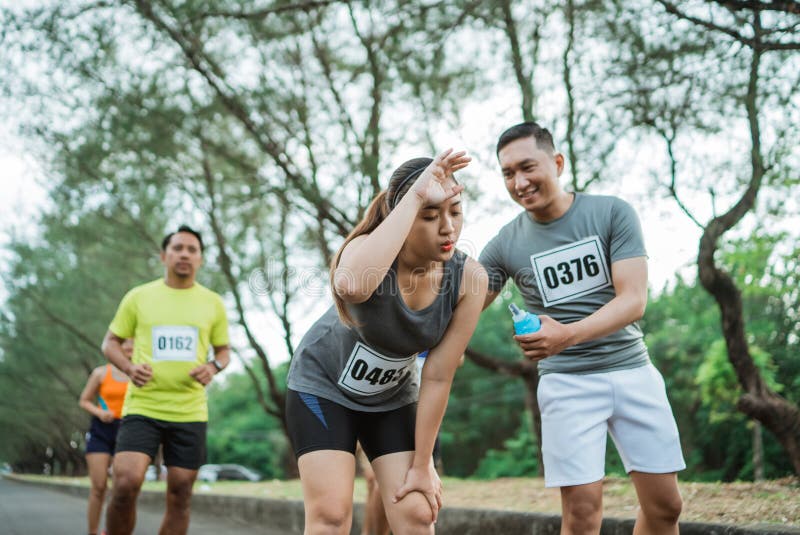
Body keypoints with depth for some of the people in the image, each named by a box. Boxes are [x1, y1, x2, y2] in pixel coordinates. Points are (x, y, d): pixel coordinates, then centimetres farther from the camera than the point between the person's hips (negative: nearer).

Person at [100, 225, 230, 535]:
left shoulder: (213, 303, 8)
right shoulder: (138, 297, 4)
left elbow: (223, 350, 18)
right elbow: (110, 342, 10)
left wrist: (214, 367, -6)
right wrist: (129, 367, -10)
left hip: (190, 412, 2)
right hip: (142, 407, -2)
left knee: (179, 496, 4)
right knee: (126, 484, -18)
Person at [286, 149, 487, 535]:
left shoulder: (468, 278, -23)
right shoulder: (367, 247, -32)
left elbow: (438, 377, -18)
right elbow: (351, 286, -59)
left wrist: (422, 464, -13)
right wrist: (415, 198, -53)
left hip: (392, 396, 3)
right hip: (323, 384, -3)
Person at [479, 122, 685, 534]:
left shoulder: (612, 214, -6)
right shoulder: (506, 244, -2)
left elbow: (634, 299, -15)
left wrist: (568, 335, -32)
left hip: (632, 371, 1)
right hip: (567, 381, 0)